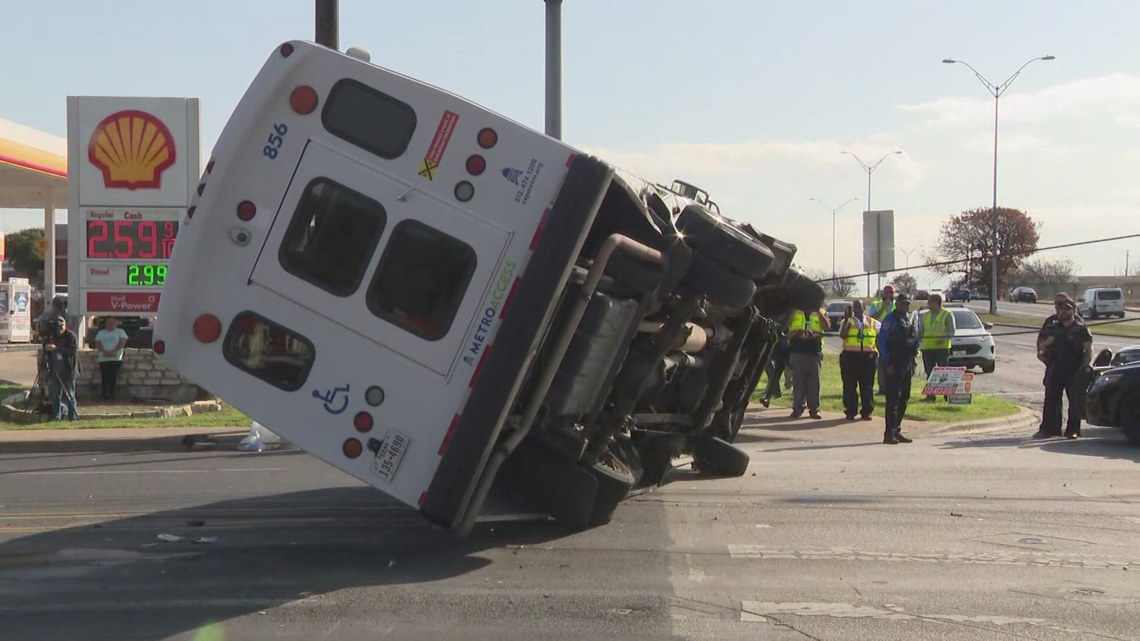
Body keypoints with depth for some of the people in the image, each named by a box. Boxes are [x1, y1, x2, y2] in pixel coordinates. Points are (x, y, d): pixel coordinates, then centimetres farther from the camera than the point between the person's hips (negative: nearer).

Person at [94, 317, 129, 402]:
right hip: (103, 359, 2)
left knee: (113, 378, -9)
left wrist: (113, 352, -18)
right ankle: (105, 397, -3)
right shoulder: (100, 333, 17)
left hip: (116, 359, -2)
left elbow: (122, 343, -4)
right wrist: (105, 352, -14)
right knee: (104, 379, -4)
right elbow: (97, 344, 5)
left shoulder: (120, 332, 10)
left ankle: (112, 397, -6)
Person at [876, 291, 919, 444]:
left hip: (907, 364, 8)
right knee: (893, 399, -9)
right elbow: (882, 342, -12)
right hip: (894, 365, -8)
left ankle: (897, 431, 18)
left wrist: (912, 362, 13)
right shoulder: (890, 319, -9)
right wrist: (887, 363, -17)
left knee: (904, 399, 10)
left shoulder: (909, 320, 15)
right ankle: (889, 434, -8)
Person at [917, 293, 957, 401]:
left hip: (942, 348, -5)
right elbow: (920, 331, 21)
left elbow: (952, 331, -5)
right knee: (929, 372, 4)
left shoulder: (947, 315, 0)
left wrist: (944, 339, -22)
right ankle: (930, 395, 9)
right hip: (927, 348, 5)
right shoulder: (925, 316, 17)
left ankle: (947, 394, 0)